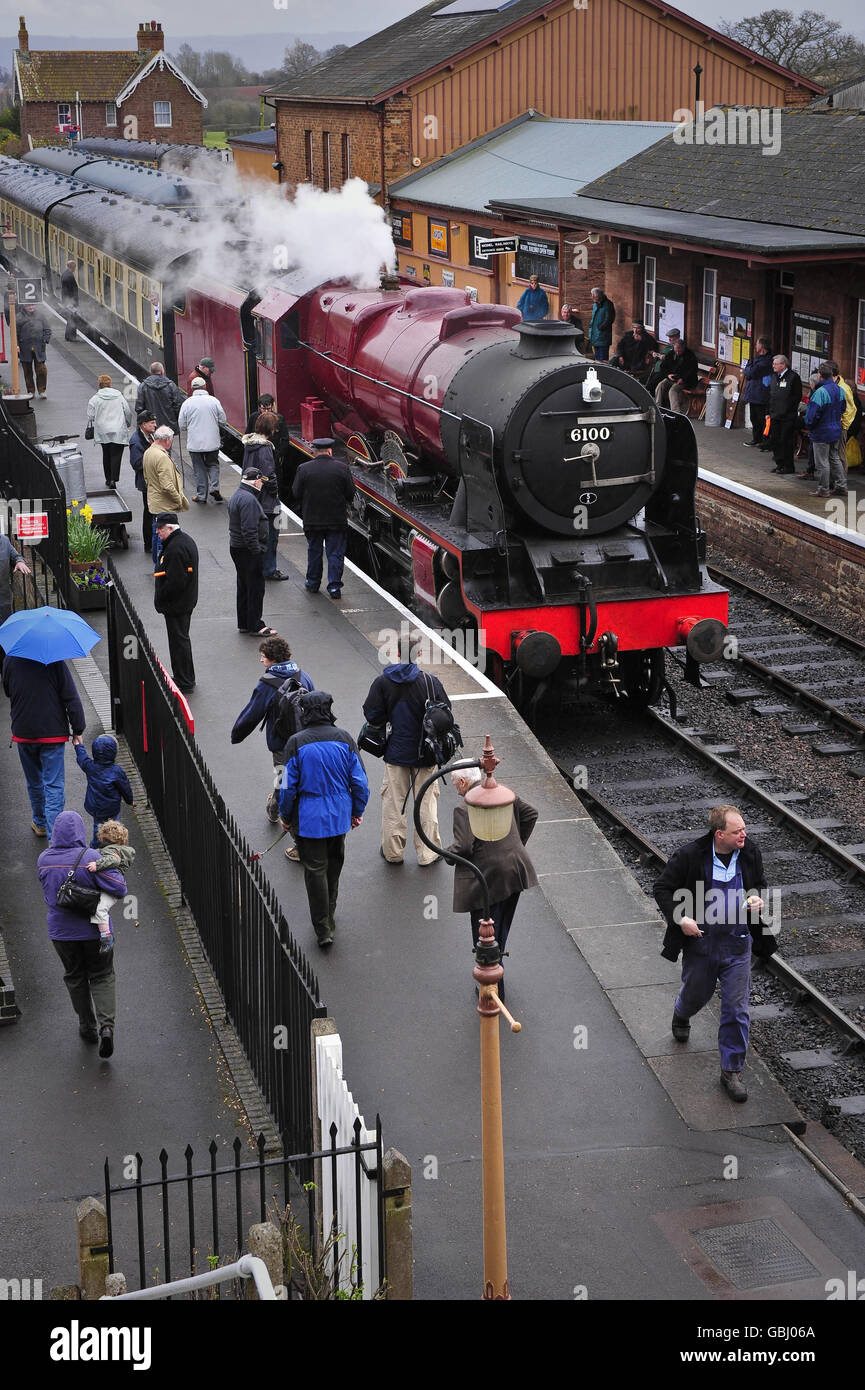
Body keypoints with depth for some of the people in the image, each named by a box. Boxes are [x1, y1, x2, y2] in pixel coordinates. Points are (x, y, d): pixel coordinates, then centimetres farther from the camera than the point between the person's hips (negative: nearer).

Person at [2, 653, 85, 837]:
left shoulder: (10, 661, -7)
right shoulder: (55, 662, -15)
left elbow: (7, 691, 11)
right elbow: (71, 698, -13)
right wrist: (78, 730, -5)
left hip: (23, 732, 3)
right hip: (53, 731, -3)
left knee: (34, 782, 22)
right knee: (54, 785, -1)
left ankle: (40, 823, 38)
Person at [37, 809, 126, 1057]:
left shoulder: (44, 860, -8)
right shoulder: (90, 858, -21)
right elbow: (119, 889, -23)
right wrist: (115, 869, -3)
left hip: (61, 932, 3)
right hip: (94, 931, -3)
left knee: (75, 978, 21)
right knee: (101, 977, 11)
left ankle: (88, 1027, 29)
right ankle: (106, 1026, -7)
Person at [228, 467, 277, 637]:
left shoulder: (237, 495, 14)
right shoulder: (248, 500, -21)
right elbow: (249, 530, -26)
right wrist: (256, 551, -23)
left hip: (236, 547, 11)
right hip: (249, 551, -11)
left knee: (244, 586, 17)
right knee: (256, 586, -4)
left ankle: (244, 623, 24)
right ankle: (255, 625, 0)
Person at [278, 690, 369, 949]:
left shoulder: (296, 743, -13)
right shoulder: (344, 739, -5)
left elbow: (289, 786, -9)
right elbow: (359, 780, -2)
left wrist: (285, 816, 6)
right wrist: (358, 811, 12)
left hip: (309, 818, -3)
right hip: (339, 815, 3)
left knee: (315, 869, 3)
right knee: (334, 863, 21)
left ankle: (323, 929, 3)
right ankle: (329, 913, 39)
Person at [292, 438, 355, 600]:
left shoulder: (303, 469, -7)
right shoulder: (343, 468, -6)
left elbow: (296, 494, -5)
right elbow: (351, 493, -4)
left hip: (312, 520, 1)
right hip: (337, 519, -1)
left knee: (314, 552, 16)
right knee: (335, 553, 6)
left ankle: (313, 584, 25)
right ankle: (334, 586, 2)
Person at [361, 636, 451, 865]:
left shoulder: (382, 682, -10)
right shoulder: (430, 682, -15)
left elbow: (372, 715, -8)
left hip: (395, 752, 1)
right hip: (425, 752, -1)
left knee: (393, 802, 14)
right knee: (426, 802, 11)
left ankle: (393, 852, 22)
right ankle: (428, 854, 16)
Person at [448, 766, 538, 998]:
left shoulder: (464, 809, -19)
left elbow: (464, 847, -24)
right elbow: (531, 814, 12)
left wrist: (448, 853, -2)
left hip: (487, 878, -7)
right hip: (515, 871, 7)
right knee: (501, 929, 22)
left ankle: (493, 988, 15)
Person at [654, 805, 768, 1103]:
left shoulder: (750, 853, -6)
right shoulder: (689, 855, -18)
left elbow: (760, 882, 14)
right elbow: (662, 889, -9)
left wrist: (756, 897, -9)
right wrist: (680, 919, -21)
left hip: (737, 944, 2)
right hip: (700, 942, -2)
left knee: (736, 1009, 1)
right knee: (696, 994, 21)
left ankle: (731, 1071, 14)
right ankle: (681, 1015, 59)